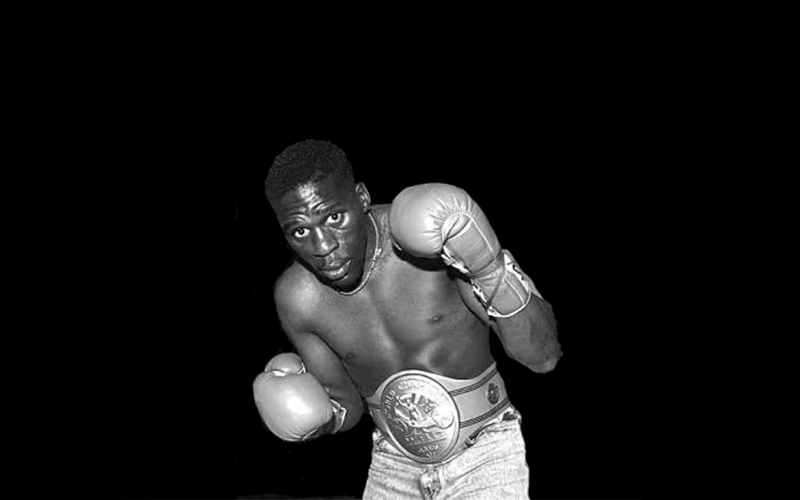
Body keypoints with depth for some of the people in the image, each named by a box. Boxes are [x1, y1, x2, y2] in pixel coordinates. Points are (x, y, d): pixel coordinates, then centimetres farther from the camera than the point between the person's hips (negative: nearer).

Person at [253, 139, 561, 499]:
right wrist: (324, 417, -19)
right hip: (393, 467, 4)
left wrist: (490, 270, -38)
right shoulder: (295, 299, -13)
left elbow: (543, 356, -22)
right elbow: (349, 406, 4)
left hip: (484, 455, -3)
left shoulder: (434, 231, -23)